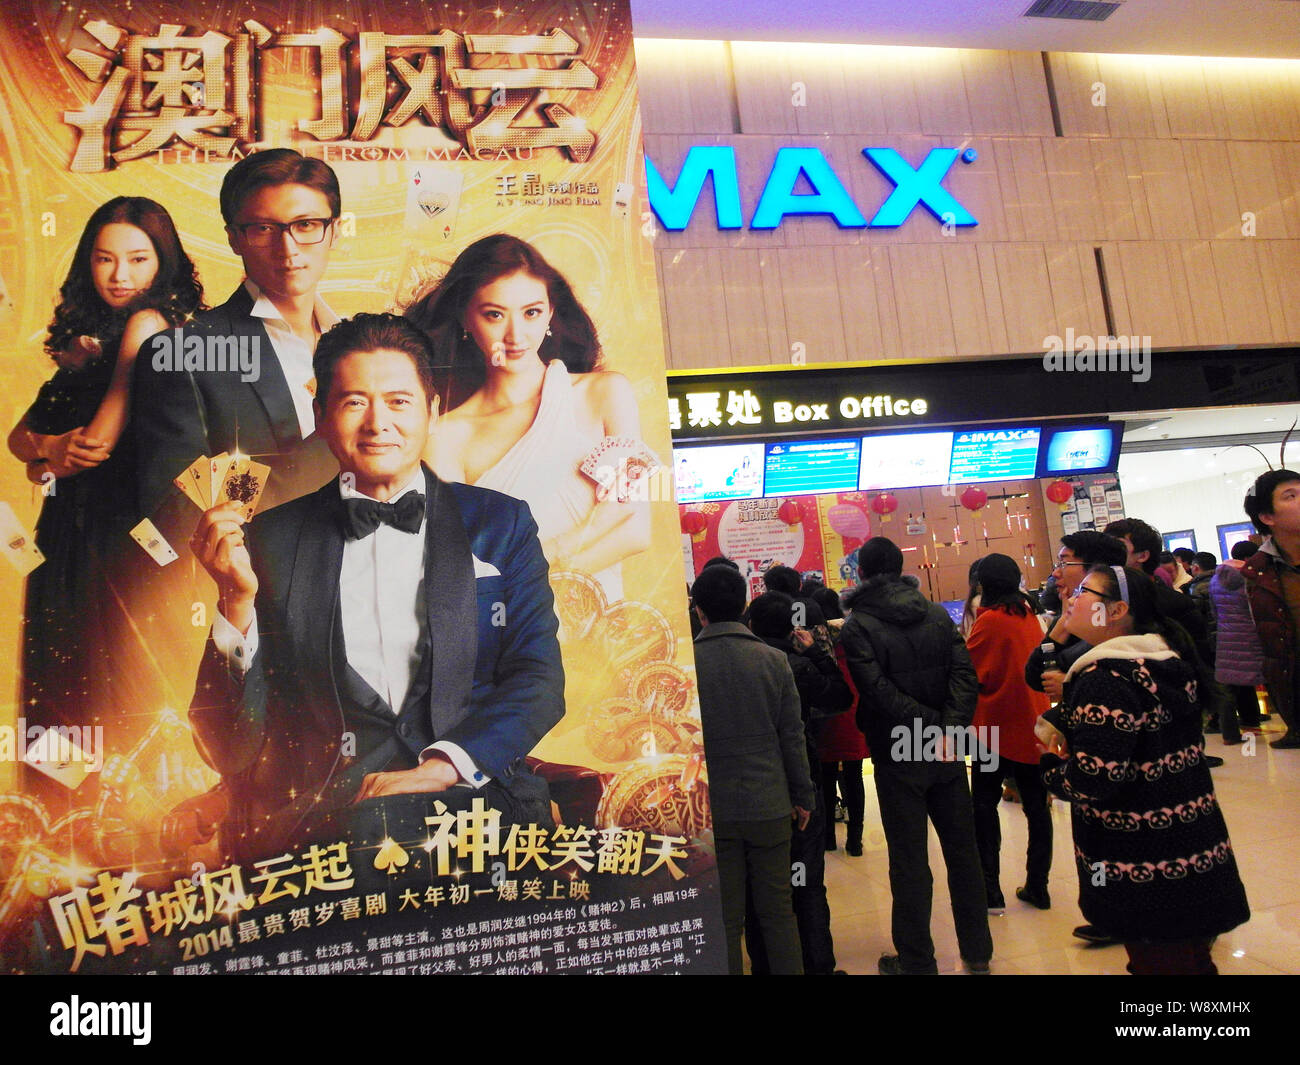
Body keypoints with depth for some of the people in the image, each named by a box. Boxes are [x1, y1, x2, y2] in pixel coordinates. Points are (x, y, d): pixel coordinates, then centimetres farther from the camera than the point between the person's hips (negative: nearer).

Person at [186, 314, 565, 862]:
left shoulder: (501, 524, 9)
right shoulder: (271, 540, 9)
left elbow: (539, 679, 2)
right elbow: (229, 748, 7)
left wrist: (440, 768, -14)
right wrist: (238, 597, -9)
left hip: (470, 796, 1)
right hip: (319, 811, 0)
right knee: (377, 823, -32)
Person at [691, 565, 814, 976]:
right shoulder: (774, 660, -4)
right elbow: (793, 736, -1)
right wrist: (802, 796, 10)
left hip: (710, 808, -1)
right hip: (769, 804, 2)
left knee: (725, 919, 9)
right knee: (778, 911, 14)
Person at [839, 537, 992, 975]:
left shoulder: (856, 627, -11)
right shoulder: (938, 615, 4)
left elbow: (880, 692, -20)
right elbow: (965, 676, -6)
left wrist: (933, 724, -14)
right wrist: (949, 730, -14)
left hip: (898, 757, -4)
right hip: (948, 756, 5)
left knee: (909, 861, 6)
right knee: (962, 849, 16)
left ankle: (916, 960, 18)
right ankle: (977, 952, 29)